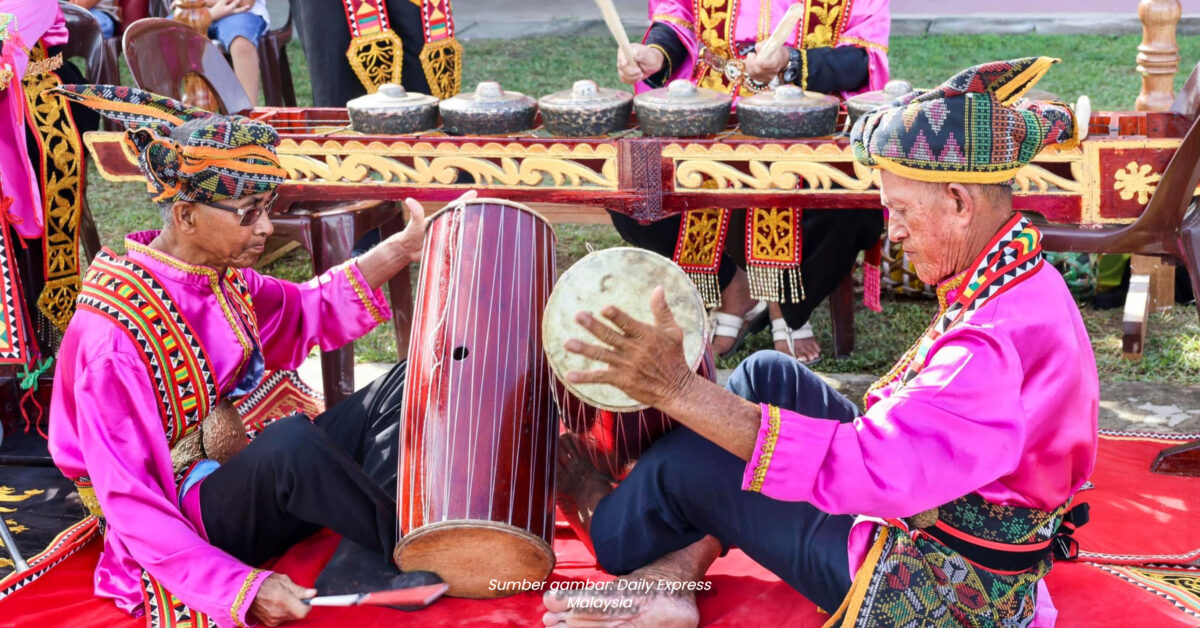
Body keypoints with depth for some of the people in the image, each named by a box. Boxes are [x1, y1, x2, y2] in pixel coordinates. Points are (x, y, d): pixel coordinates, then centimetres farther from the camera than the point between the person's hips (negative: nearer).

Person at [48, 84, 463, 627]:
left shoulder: (220, 276, -1)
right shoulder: (112, 337, -25)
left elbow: (309, 311, 15)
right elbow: (129, 501, -25)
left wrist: (399, 251, 1)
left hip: (240, 477, 9)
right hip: (180, 531, -9)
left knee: (405, 386, -1)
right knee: (292, 437, -38)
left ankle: (362, 563, -19)